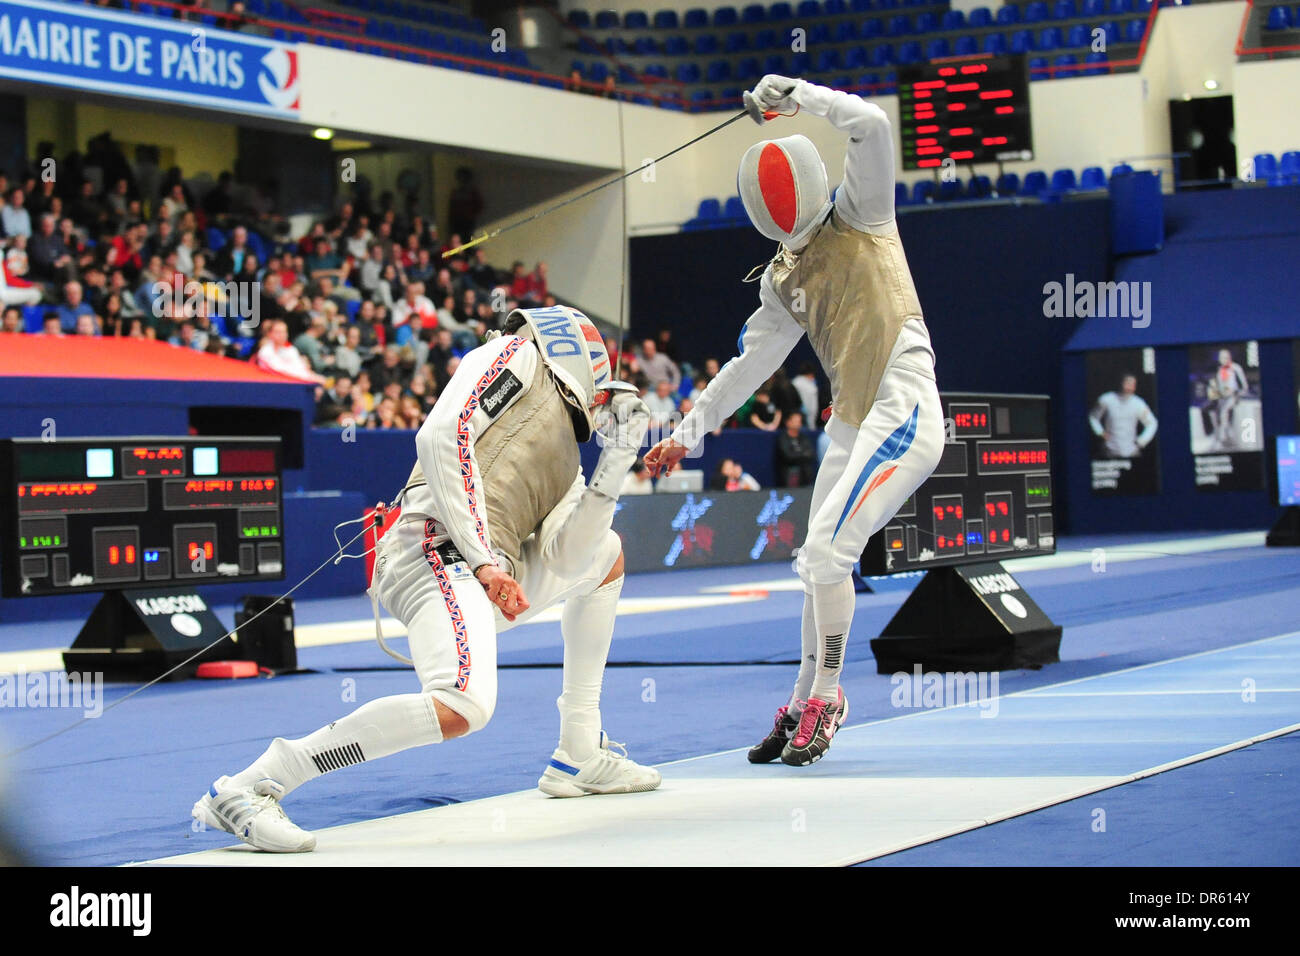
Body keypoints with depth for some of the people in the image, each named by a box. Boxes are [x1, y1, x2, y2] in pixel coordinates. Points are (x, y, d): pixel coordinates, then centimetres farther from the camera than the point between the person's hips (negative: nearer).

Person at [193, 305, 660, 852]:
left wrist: (618, 458, 11)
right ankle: (247, 789, -30)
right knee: (463, 707, -34)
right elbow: (440, 434, -8)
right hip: (442, 551, -9)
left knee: (605, 553, 31)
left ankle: (579, 756, 25)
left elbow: (564, 557, 15)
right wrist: (483, 558, -14)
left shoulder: (565, 454, 32)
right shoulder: (517, 355, 11)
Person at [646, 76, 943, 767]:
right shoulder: (784, 275, 15)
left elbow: (871, 125, -17)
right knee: (819, 563, 11)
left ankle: (825, 696, -2)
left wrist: (799, 94, -16)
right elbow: (750, 364, 19)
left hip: (903, 411, -8)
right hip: (852, 423, 8)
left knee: (827, 553, -16)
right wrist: (688, 432, 18)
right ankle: (806, 706, 24)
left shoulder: (860, 216, -1)